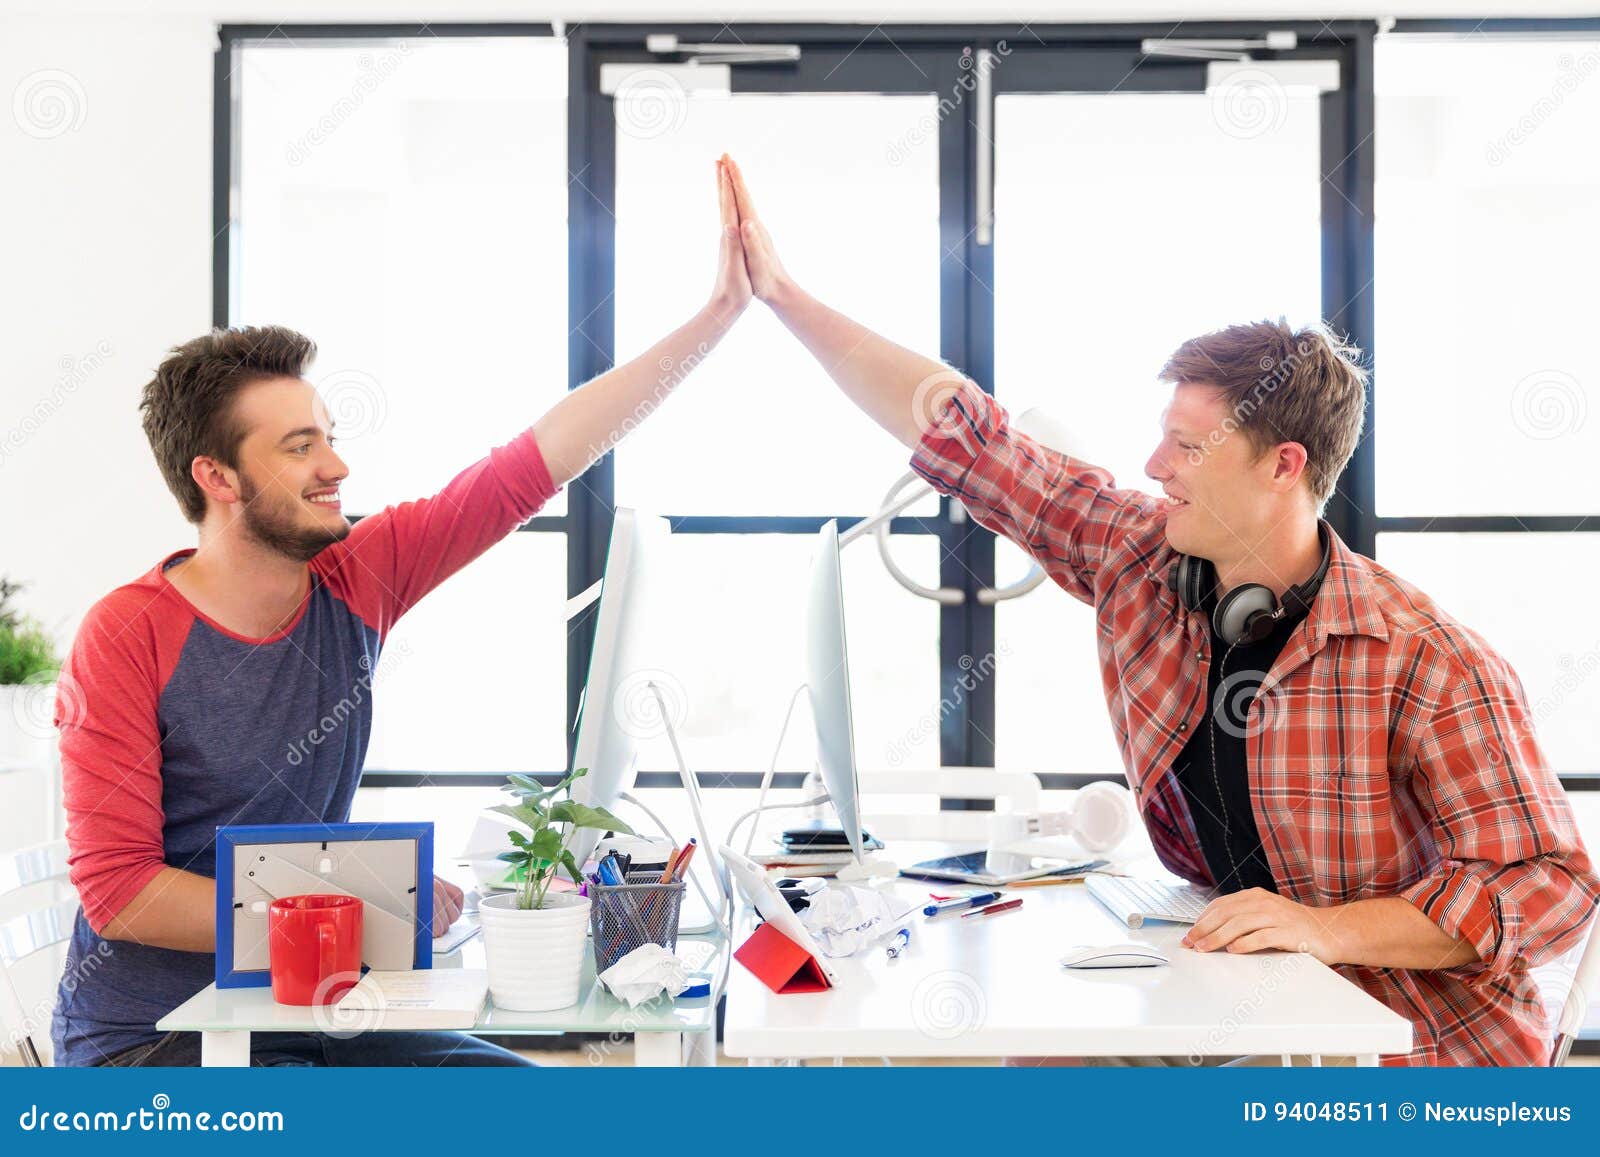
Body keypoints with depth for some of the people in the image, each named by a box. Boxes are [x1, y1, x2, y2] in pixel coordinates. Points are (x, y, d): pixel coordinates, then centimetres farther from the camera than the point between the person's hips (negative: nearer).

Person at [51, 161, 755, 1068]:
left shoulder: (358, 580, -1)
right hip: (152, 1038, -5)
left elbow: (545, 458, 0)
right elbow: (116, 890, -16)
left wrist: (723, 310, -2)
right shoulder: (128, 637, -14)